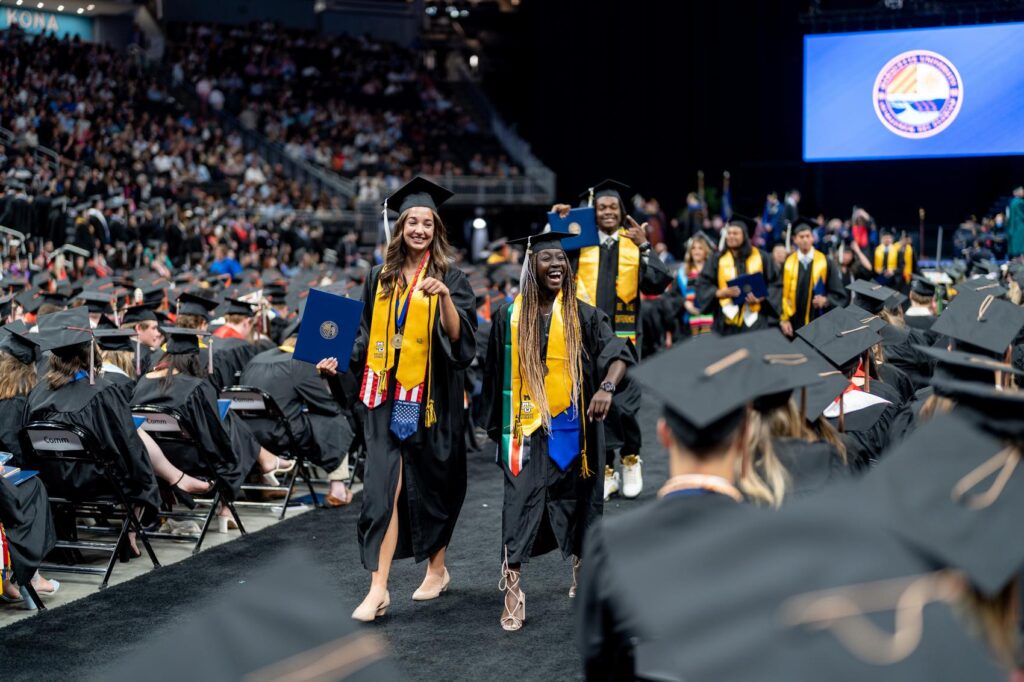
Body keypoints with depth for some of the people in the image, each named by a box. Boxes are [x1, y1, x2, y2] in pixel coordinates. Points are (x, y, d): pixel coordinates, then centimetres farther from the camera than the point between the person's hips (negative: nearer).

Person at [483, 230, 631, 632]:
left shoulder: (583, 315, 1)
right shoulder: (509, 315, 2)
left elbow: (619, 353, -7)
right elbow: (495, 374, 8)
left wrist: (607, 387, -27)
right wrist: (498, 426, 9)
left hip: (572, 428, 1)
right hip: (525, 427, -1)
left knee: (576, 504, 12)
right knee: (519, 506, -8)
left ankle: (582, 570, 31)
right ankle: (512, 590, -7)